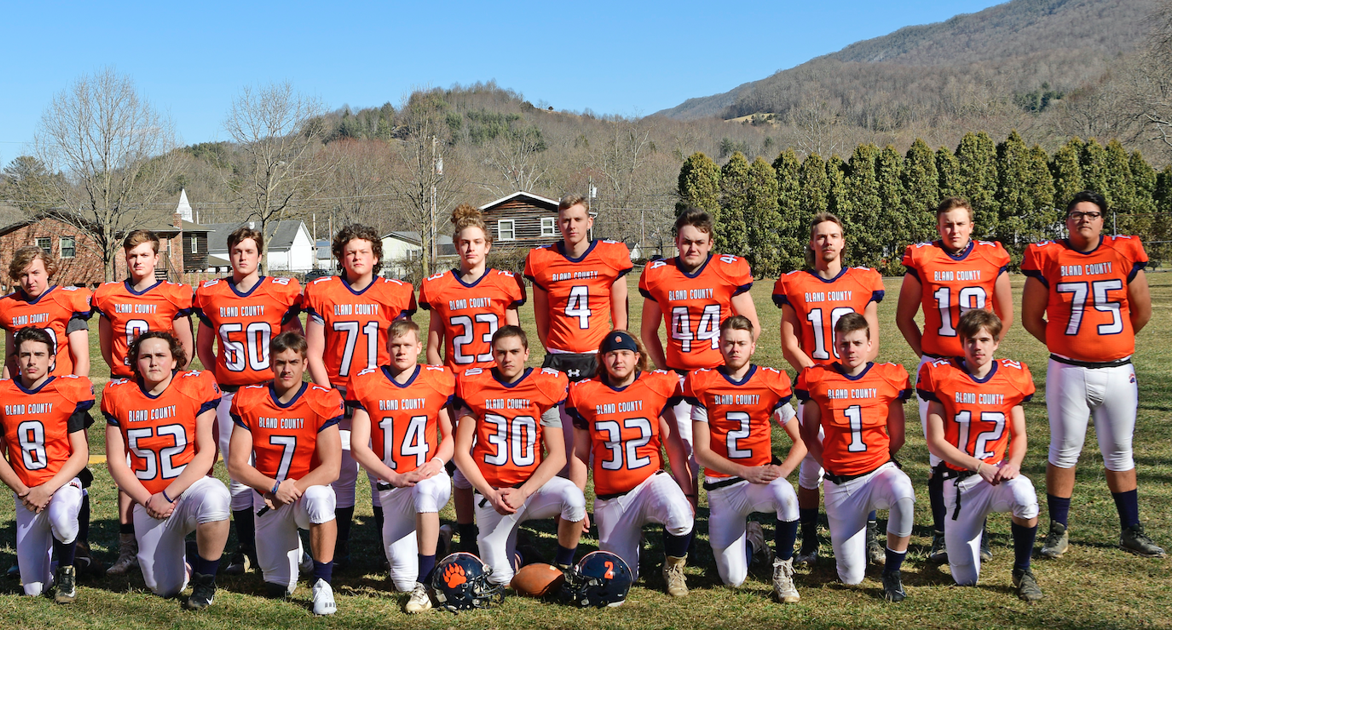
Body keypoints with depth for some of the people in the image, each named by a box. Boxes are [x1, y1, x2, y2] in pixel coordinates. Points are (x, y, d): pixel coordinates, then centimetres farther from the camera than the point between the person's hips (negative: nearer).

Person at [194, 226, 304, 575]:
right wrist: (222, 381, 7)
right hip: (229, 395, 2)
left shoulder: (281, 292, 1)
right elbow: (203, 348, 18)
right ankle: (246, 547, 13)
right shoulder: (211, 294, 7)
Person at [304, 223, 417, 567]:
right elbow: (314, 353, 4)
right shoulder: (323, 293, 4)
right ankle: (339, 549, 14)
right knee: (341, 474, 3)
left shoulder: (395, 294, 4)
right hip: (337, 400, 0)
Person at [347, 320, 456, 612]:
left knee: (426, 490, -42)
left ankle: (424, 584, -30)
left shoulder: (438, 381, 1)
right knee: (403, 582, -3)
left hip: (430, 477, -1)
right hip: (391, 488, 1)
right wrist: (396, 478, -14)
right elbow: (358, 447, -3)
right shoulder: (367, 384, -1)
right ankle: (434, 541, 34)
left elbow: (450, 435, 9)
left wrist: (438, 461, -12)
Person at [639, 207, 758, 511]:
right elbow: (648, 332, 15)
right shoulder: (658, 275, 3)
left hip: (722, 375, -1)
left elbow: (752, 327, 6)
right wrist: (664, 369, 7)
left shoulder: (730, 271, -1)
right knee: (685, 451, 2)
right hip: (679, 377, 2)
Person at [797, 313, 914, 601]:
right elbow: (809, 435, 8)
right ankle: (857, 533, 36)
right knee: (851, 578, -1)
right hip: (839, 483, 0)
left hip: (879, 470, 0)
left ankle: (892, 573, -16)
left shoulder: (888, 377, -1)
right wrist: (831, 464, 3)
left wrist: (876, 459, 4)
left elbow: (897, 436, 8)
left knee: (903, 494, -39)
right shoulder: (818, 380, -2)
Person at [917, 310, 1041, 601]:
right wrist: (980, 466, -18)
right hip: (958, 480, -1)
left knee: (1024, 495, -38)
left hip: (998, 472, 1)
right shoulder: (943, 376, -9)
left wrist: (1013, 463, -14)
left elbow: (1019, 435, 7)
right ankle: (971, 525, 36)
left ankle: (1022, 571, -11)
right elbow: (935, 441, -9)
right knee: (965, 579, 0)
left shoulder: (1012, 377, -1)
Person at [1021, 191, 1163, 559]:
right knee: (1064, 452, 4)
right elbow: (1031, 317, 3)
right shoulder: (1048, 258, -3)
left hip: (1118, 372, 2)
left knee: (1120, 454, 11)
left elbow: (1142, 311, 11)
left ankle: (1132, 531, 22)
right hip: (1067, 372, -2)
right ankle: (1058, 531, 16)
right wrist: (1067, 345, 8)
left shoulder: (1125, 254, 1)